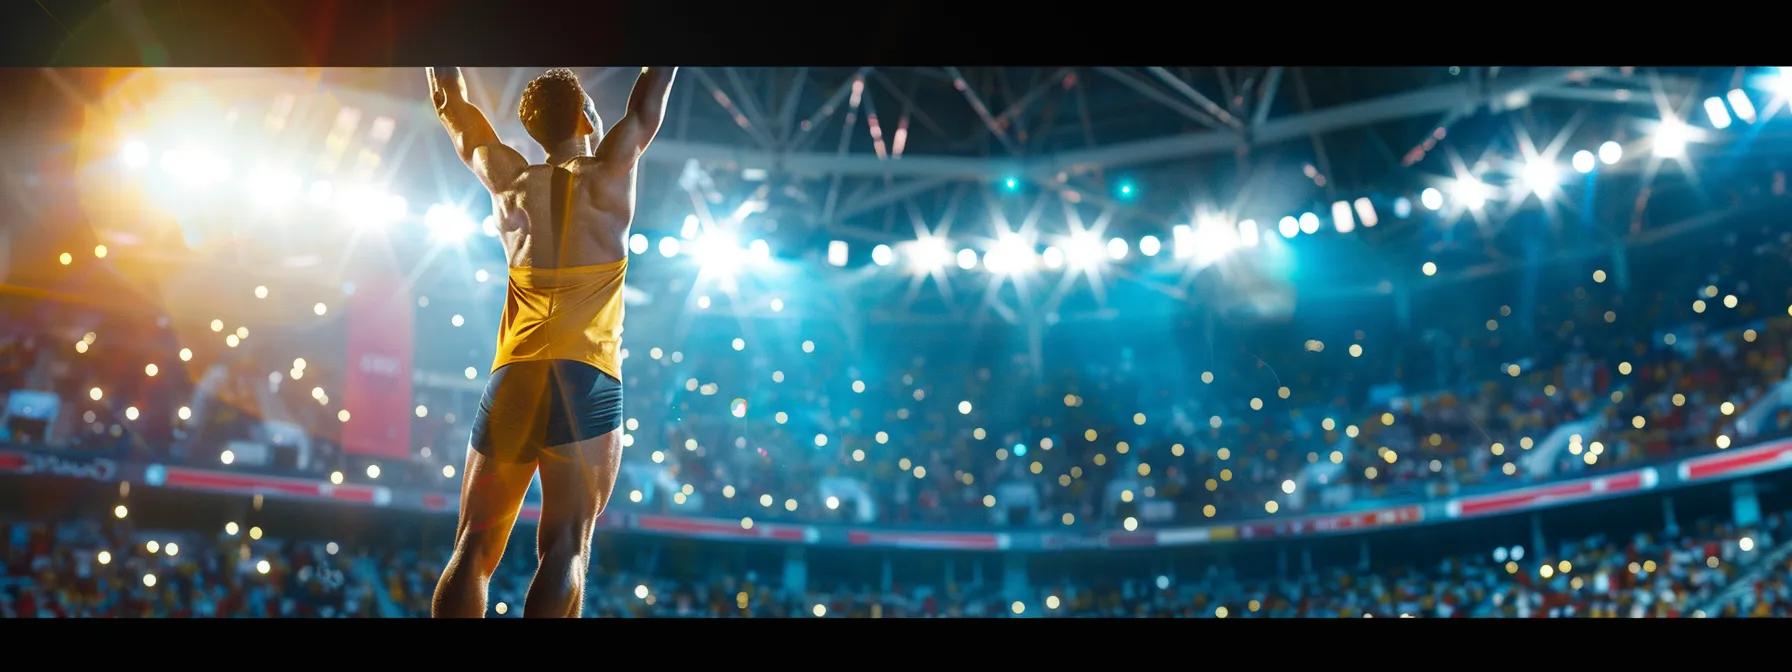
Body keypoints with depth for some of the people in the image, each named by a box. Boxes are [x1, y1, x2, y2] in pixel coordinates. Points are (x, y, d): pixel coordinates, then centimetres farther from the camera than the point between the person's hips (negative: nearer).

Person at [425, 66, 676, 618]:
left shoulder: (511, 183, 13)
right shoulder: (609, 175, 5)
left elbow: (451, 104, 26)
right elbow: (650, 97, 14)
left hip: (512, 383, 3)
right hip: (586, 385, -3)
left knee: (473, 549, 6)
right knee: (564, 550, -9)